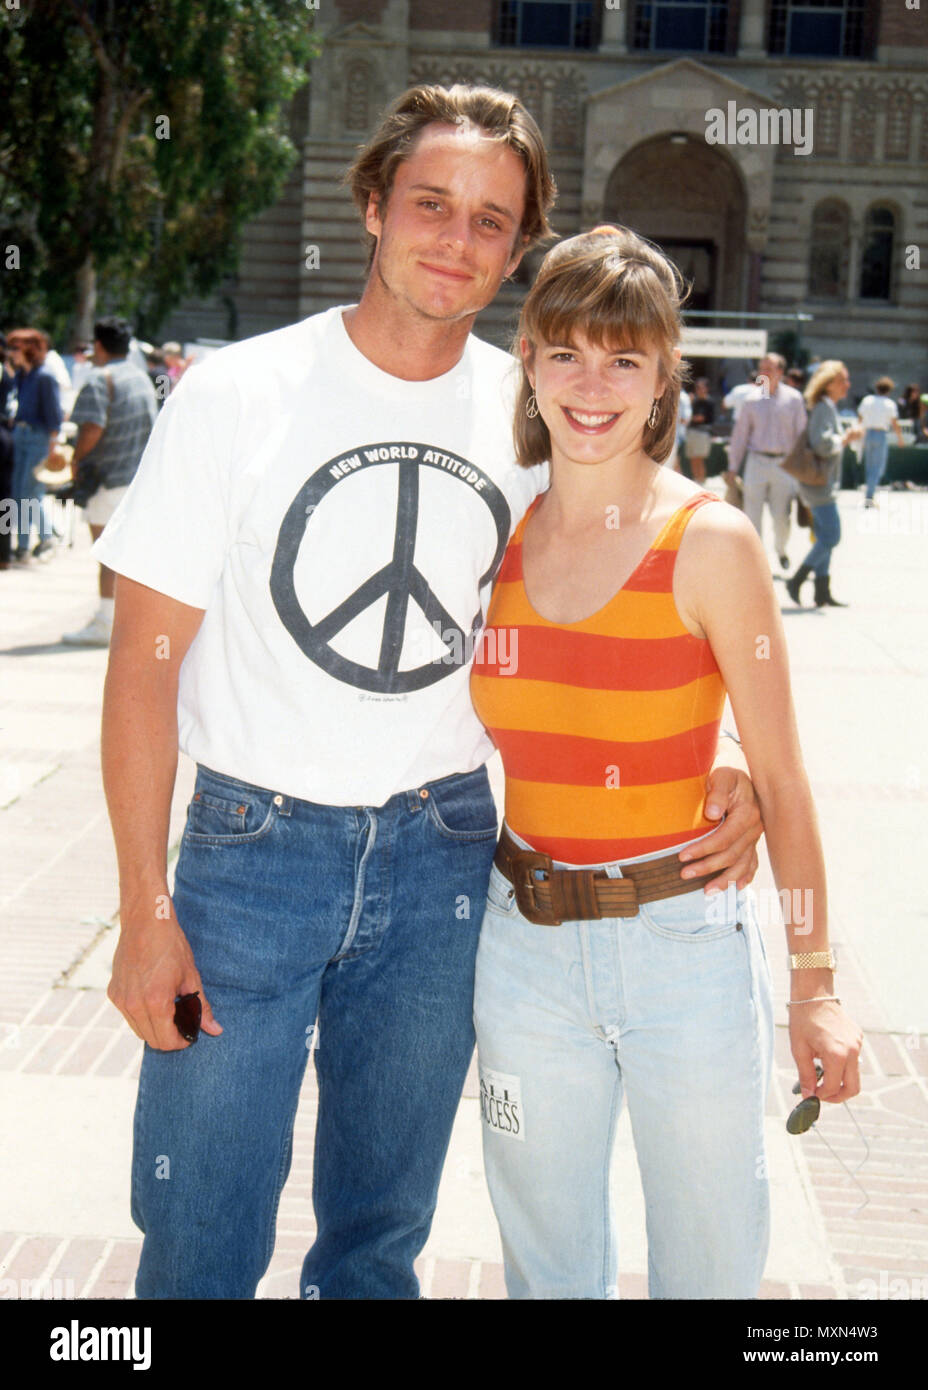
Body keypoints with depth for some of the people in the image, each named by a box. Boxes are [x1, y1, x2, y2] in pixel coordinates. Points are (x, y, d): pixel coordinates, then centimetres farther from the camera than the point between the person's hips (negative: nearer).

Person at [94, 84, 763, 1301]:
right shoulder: (236, 397, -8)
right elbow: (147, 659, -7)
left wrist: (709, 766, -7)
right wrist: (146, 909, -11)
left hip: (443, 854, 3)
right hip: (252, 844, -2)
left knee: (381, 1231, 19)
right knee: (201, 1244, 5)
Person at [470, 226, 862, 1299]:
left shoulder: (710, 543, -11)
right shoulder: (499, 541, 1)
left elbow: (779, 778, -8)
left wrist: (815, 983, -7)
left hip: (686, 943, -3)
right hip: (524, 940, 3)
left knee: (709, 1267, 13)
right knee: (547, 1269, 18)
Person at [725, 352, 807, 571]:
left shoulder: (793, 399, 2)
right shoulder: (752, 399, 3)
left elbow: (801, 434, 5)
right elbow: (740, 434, 7)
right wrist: (733, 467, 6)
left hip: (783, 464, -1)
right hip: (757, 461, 1)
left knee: (781, 516, 2)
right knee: (752, 514, -2)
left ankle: (781, 549, 31)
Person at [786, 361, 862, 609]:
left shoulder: (830, 408, 17)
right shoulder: (824, 408, -14)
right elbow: (823, 445, -23)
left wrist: (847, 435, 12)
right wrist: (846, 437, -11)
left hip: (824, 482, 10)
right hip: (819, 483, -10)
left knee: (824, 537, 9)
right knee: (831, 536, -11)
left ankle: (823, 592, 11)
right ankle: (796, 581, -7)